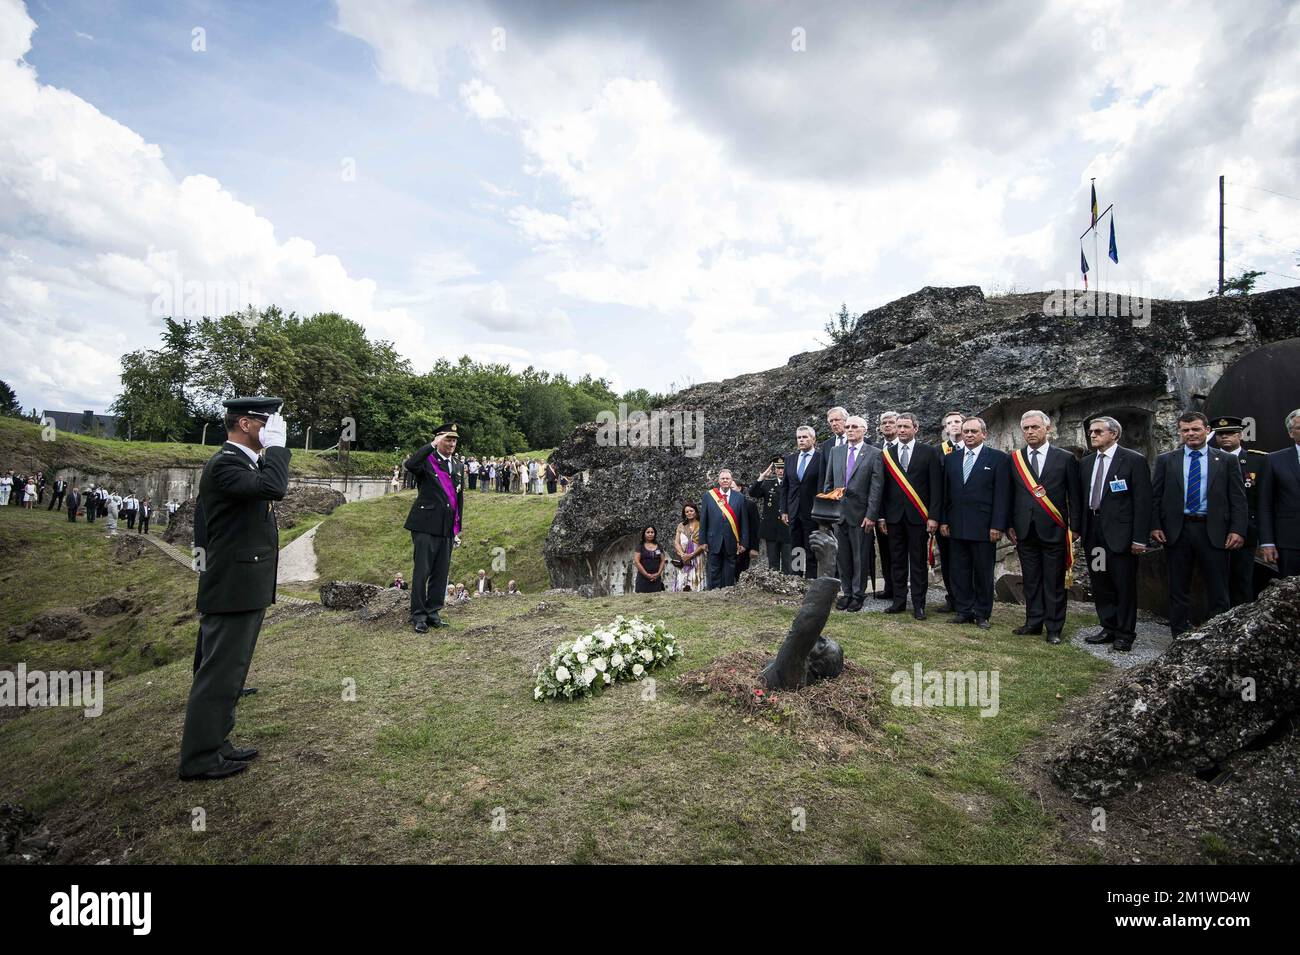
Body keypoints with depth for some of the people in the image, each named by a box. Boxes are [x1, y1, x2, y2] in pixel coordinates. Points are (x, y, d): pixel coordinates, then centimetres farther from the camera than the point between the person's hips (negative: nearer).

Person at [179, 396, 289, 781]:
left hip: (246, 588, 10)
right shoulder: (224, 463, -17)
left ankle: (215, 743, 29)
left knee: (228, 670, 18)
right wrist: (276, 445, -22)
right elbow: (274, 488, -35)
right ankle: (200, 758, 11)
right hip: (233, 589, -10)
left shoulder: (242, 461, 15)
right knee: (218, 672, 0)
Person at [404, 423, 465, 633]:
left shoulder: (459, 467, 15)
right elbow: (410, 464, -28)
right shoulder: (426, 460, -2)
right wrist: (433, 445, -25)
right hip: (425, 526, -5)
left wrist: (457, 529, 16)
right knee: (422, 572, -2)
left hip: (447, 529, 6)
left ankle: (433, 612, 18)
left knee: (441, 573, 8)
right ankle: (418, 615, 7)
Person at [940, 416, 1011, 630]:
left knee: (983, 572, 6)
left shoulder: (998, 458, -2)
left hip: (984, 527, -4)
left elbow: (1002, 495, -6)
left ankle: (982, 614, 17)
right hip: (957, 526, 4)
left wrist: (997, 526, -11)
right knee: (960, 571, 9)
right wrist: (943, 520, 5)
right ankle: (964, 611, 19)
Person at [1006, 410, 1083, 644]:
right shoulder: (1014, 459, 6)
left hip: (1054, 530, -2)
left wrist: (1074, 527, -2)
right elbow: (1010, 495, 9)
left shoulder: (1065, 458, 1)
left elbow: (1075, 496, 2)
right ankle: (1034, 622, 20)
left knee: (1054, 582, 3)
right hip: (1025, 531, 2)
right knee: (1031, 580, 10)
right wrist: (1009, 525, 5)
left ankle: (1054, 628, 12)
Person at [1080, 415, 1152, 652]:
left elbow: (1143, 500, -9)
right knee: (1100, 584, 11)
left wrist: (1140, 537, -13)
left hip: (1120, 533, -6)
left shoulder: (1134, 460, -6)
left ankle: (1125, 634, 15)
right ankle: (1109, 629, 23)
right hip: (1093, 533, 6)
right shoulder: (1086, 462, 12)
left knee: (1124, 586, 3)